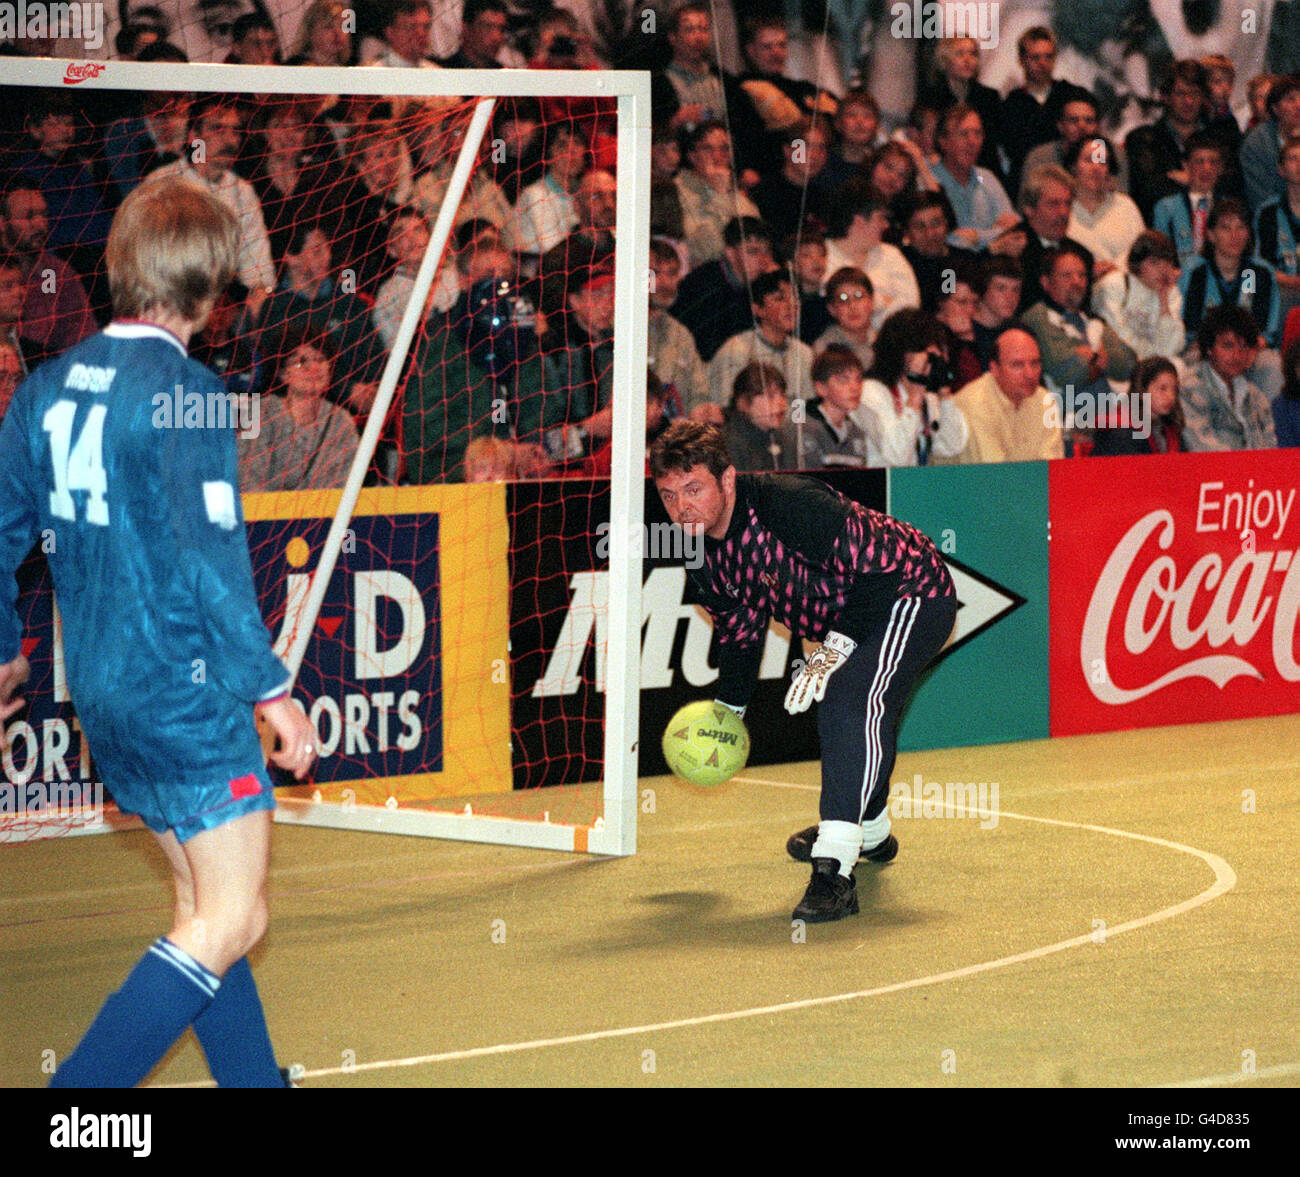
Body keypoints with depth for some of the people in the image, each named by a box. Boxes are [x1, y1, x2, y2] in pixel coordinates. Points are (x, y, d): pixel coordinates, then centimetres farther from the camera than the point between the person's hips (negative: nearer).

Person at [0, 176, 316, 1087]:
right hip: (187, 691, -8)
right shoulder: (183, 393, -16)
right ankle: (83, 1089, -12)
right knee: (231, 922, -4)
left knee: (206, 902, 18)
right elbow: (209, 560, -21)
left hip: (102, 693, 8)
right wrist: (273, 689, -15)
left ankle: (254, 1080, 23)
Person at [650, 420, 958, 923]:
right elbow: (740, 630, 12)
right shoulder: (702, 554, -6)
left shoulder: (790, 503, -33)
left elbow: (877, 564, -30)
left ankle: (835, 871, -36)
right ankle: (869, 833, 58)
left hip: (910, 596, -9)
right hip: (845, 618, 9)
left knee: (849, 701, -30)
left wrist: (837, 649, -30)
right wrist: (727, 711, 13)